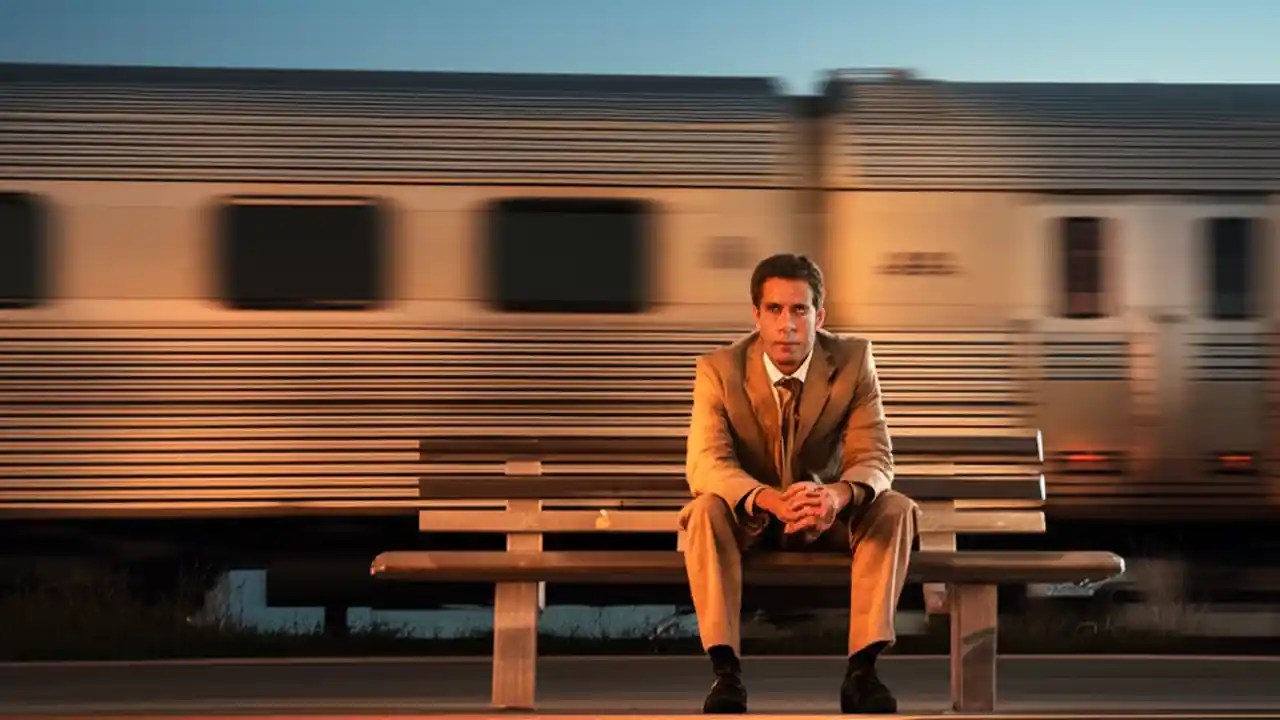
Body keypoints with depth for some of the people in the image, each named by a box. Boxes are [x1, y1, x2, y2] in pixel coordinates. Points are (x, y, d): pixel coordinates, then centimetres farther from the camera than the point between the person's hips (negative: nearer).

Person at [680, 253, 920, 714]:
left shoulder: (853, 360, -15)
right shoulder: (719, 370, -17)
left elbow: (874, 456, -21)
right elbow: (705, 464, -27)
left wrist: (838, 495, -46)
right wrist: (772, 500, -48)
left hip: (829, 515, 1)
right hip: (749, 517, -1)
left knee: (896, 510, -28)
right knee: (706, 509, -34)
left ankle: (862, 668, -28)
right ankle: (725, 671, -34)